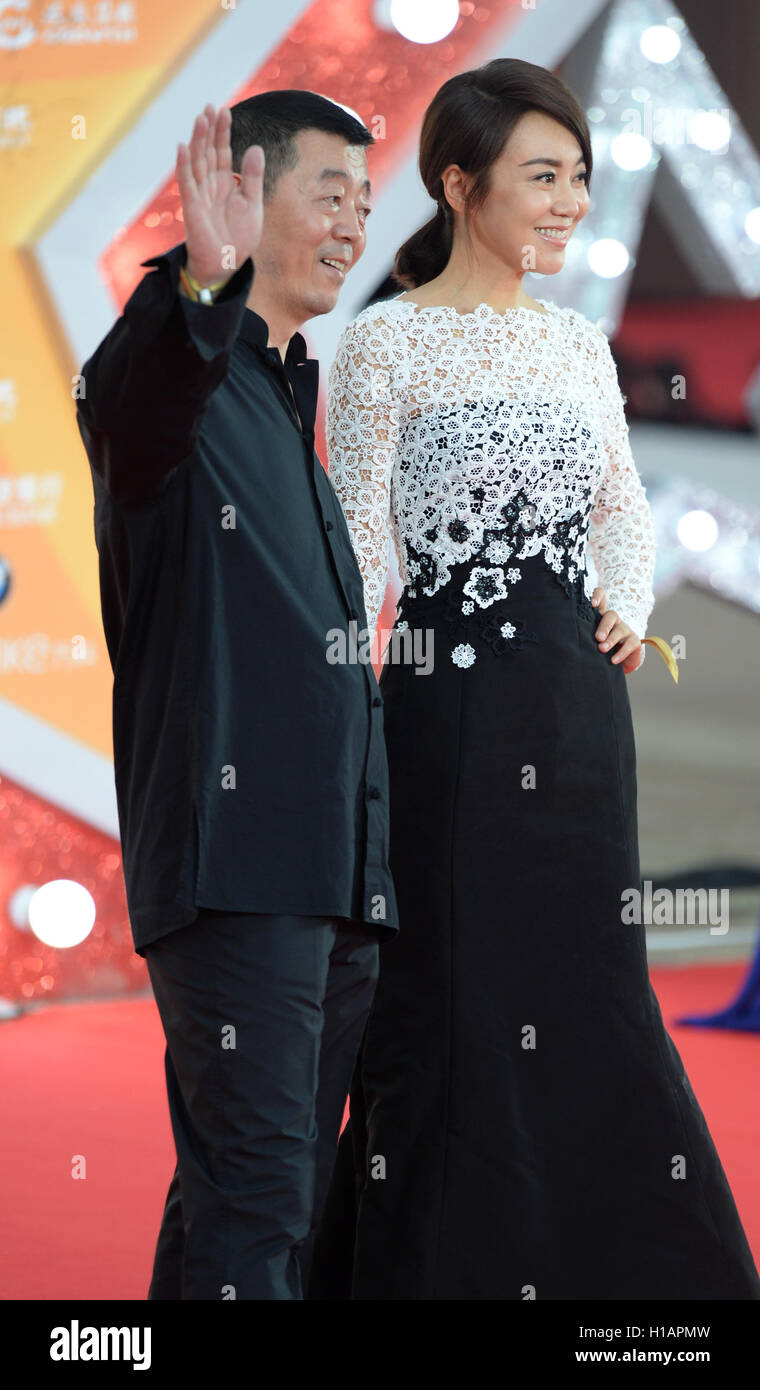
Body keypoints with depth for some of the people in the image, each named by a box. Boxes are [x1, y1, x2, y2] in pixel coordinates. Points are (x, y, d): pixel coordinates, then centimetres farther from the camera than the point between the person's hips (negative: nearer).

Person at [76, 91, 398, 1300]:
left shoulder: (297, 405, 25)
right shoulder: (182, 371, -3)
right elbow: (132, 402, -31)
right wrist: (202, 283, -51)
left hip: (337, 871, 9)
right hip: (234, 855, -9)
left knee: (291, 1197, 10)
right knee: (254, 1190, -15)